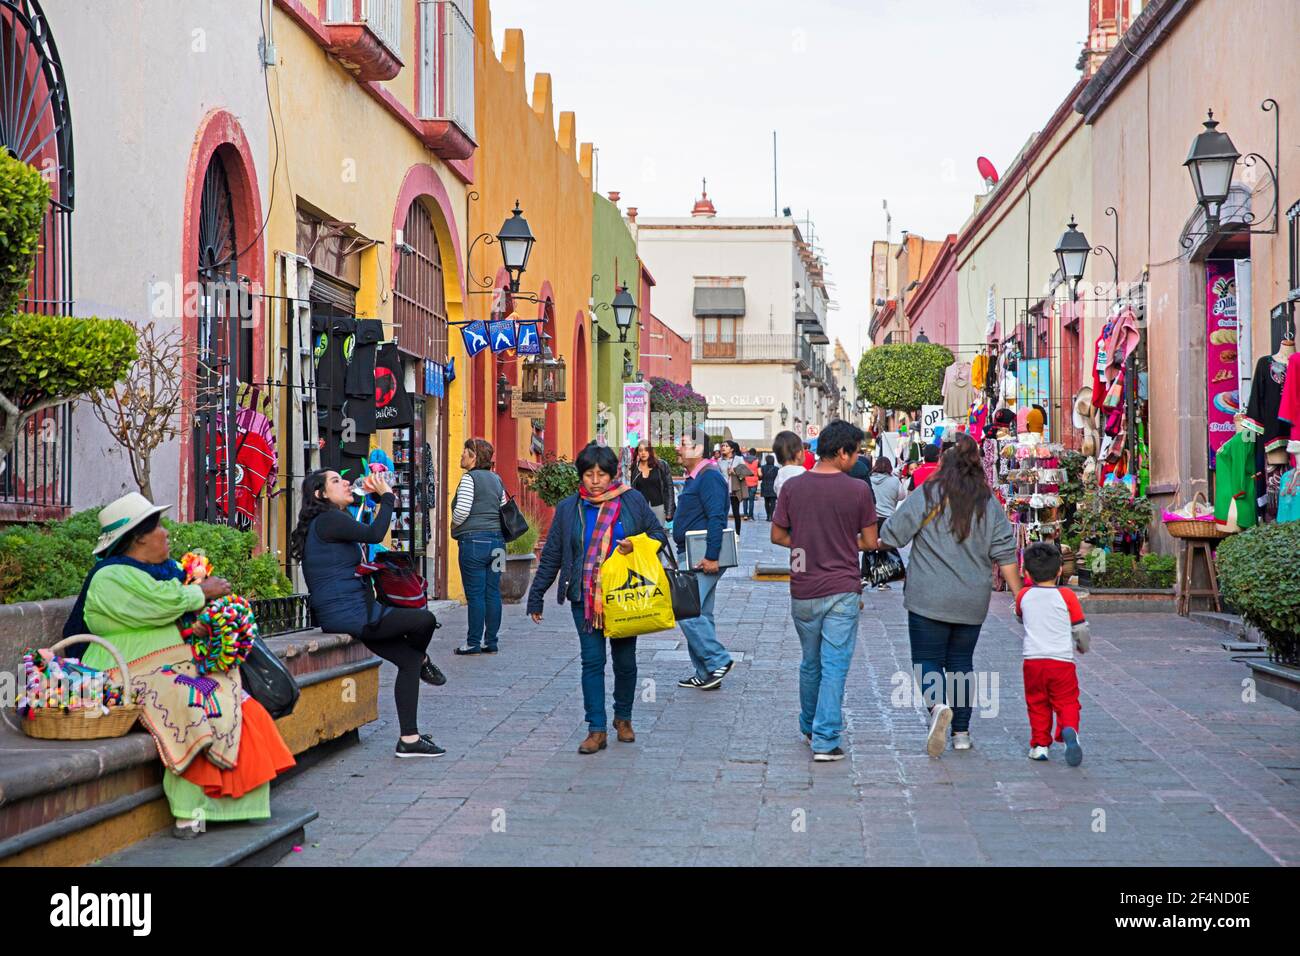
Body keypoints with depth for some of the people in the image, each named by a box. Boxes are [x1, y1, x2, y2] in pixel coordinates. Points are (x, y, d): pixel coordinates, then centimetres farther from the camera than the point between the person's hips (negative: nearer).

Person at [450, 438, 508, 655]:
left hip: (473, 540, -7)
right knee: (493, 593, 8)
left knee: (475, 594, -3)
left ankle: (474, 643, 0)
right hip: (497, 541, 7)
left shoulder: (470, 478, -8)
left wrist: (454, 526, 1)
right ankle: (490, 642, 12)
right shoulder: (496, 479, 14)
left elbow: (462, 510, -17)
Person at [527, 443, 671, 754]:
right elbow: (551, 556, 8)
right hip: (585, 598, 0)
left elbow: (659, 535, 10)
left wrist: (635, 546, -12)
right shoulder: (568, 508, 3)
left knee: (625, 660, 8)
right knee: (592, 660, -4)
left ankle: (623, 717, 29)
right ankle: (597, 729, 0)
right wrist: (536, 597, 8)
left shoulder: (632, 500, 0)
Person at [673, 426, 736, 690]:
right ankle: (706, 674, 17)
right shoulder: (695, 478, 18)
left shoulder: (710, 477, -14)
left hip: (703, 559, -11)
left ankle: (718, 660, -7)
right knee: (700, 615, 12)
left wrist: (711, 557, -26)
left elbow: (716, 519, -22)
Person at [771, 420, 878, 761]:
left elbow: (777, 535, 5)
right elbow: (870, 542, -2)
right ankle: (825, 740, -4)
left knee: (810, 663, 20)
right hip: (842, 591, -3)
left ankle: (809, 726, 35)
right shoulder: (858, 490, -9)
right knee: (835, 666, 0)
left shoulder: (792, 488, -2)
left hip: (803, 592, 3)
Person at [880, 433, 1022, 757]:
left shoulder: (926, 496, -4)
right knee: (961, 661, 15)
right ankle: (961, 732, 16)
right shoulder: (990, 505, 6)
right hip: (972, 602, 4)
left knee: (928, 661, 3)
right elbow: (1005, 556, 3)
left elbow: (891, 535, -4)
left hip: (929, 600, -3)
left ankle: (938, 705, -26)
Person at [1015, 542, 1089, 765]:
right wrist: (1083, 647, 24)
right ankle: (1069, 730, -22)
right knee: (1067, 702, 4)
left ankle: (1040, 743, 7)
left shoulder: (1024, 596, 4)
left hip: (1033, 660, 2)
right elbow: (1081, 629, 4)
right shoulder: (1067, 596, -2)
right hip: (1062, 661, -1)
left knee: (1037, 704, 12)